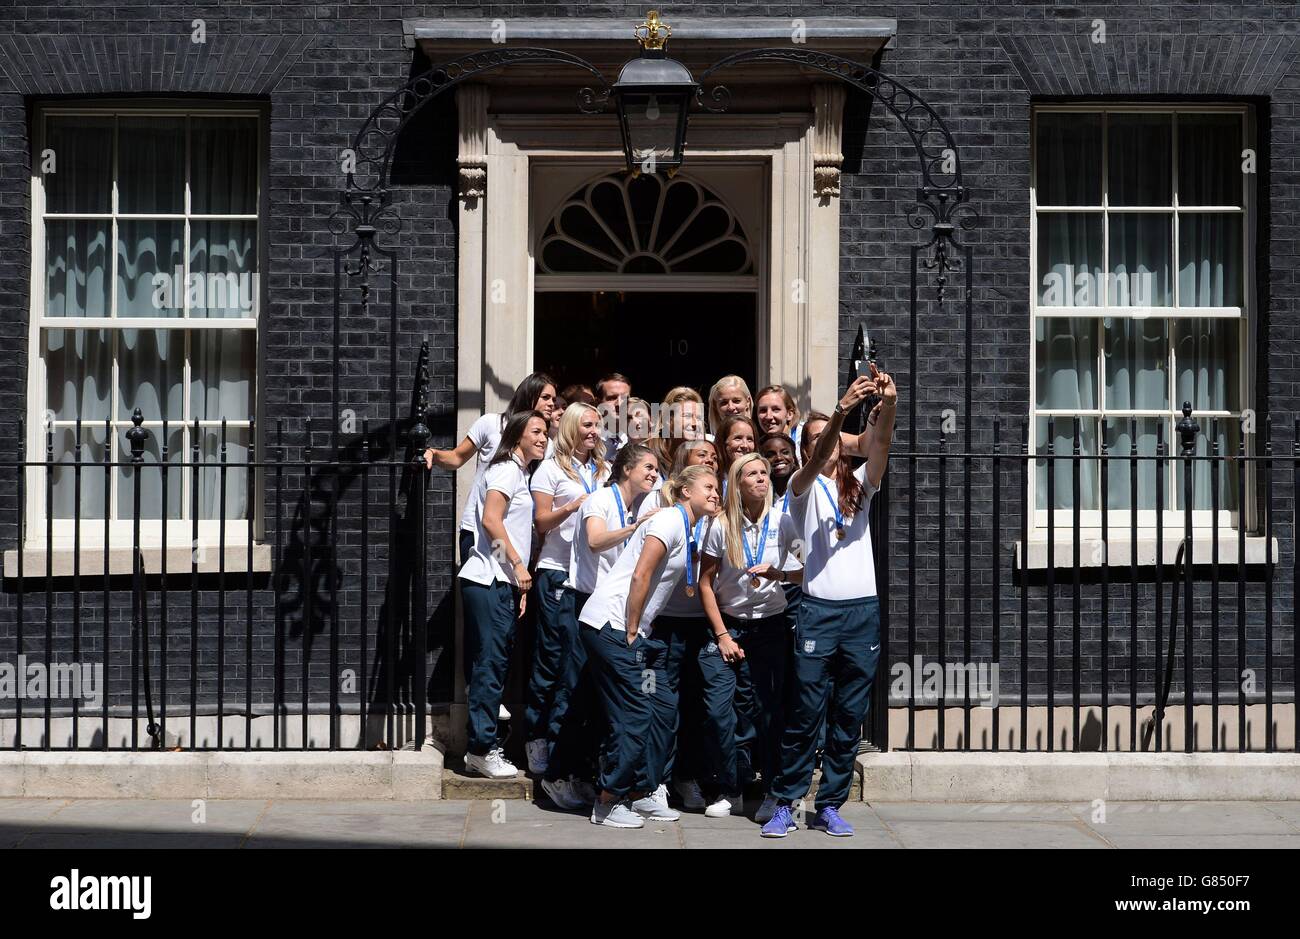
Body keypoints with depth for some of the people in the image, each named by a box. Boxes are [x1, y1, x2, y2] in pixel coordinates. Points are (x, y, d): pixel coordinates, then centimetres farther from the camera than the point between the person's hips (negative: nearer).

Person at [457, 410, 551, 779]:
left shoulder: (521, 475, 23)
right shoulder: (507, 469, -5)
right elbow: (491, 520, -17)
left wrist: (519, 586, 16)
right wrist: (518, 565, -16)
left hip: (504, 582, 10)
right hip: (489, 581, -10)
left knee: (492, 665, 9)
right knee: (490, 663, -9)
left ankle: (482, 749, 13)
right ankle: (482, 749, -7)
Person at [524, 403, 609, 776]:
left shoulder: (603, 471, 17)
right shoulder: (552, 468, 2)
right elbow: (541, 522, -4)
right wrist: (571, 508, -19)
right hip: (559, 574, -5)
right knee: (555, 656, -4)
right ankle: (537, 737, 6)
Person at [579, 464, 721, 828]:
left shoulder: (688, 532, 17)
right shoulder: (671, 520, -13)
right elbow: (640, 576, -19)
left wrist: (643, 630, 11)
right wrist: (631, 633, -14)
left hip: (636, 630, 9)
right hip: (611, 624, -9)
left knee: (664, 706, 9)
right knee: (634, 714, -7)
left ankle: (642, 792, 20)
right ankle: (608, 803, 5)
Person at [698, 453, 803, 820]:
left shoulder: (783, 522, -6)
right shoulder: (721, 525, -5)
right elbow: (705, 583, -1)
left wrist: (780, 574, -24)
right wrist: (722, 635, -5)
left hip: (770, 627, 0)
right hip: (727, 625, 0)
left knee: (767, 710, -1)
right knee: (718, 710, -6)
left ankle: (774, 792, 12)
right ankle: (728, 789, 10)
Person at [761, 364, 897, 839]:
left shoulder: (859, 485, 13)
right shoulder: (803, 487, 6)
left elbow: (880, 446, -5)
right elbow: (816, 462, -16)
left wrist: (888, 405, -25)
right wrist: (841, 409, -31)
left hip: (863, 609, 3)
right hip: (819, 609, -3)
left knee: (849, 717, 6)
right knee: (805, 715, -2)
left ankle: (830, 807, 14)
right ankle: (784, 805, 7)